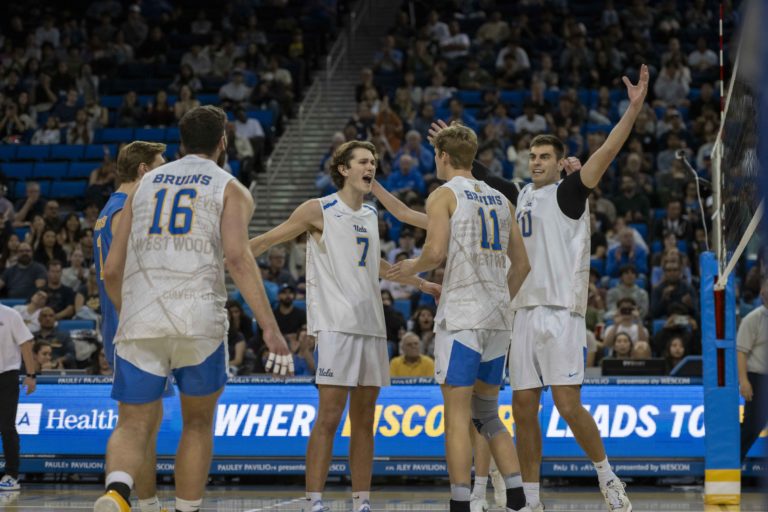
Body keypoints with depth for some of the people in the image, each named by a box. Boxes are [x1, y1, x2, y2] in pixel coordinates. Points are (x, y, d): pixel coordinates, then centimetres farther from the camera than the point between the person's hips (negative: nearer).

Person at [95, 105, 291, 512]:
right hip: (199, 323, -2)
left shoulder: (145, 184, 20)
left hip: (139, 323, 2)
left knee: (133, 425, 1)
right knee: (198, 423, 16)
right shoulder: (230, 189, 9)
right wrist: (270, 328, -12)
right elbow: (237, 258, -8)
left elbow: (111, 270, 18)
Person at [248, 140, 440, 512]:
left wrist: (420, 283, 42)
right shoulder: (319, 210, -3)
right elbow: (269, 240, 0)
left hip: (371, 326, 7)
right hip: (335, 324, -7)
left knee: (364, 420, 8)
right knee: (329, 416, -12)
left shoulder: (371, 215, 17)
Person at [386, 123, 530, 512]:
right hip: (498, 318, 7)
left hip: (462, 318, -7)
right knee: (487, 414, 15)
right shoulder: (500, 199, 17)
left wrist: (412, 267, 1)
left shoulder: (443, 196, -3)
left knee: (457, 414, -4)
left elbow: (436, 252, -18)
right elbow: (522, 264, 18)